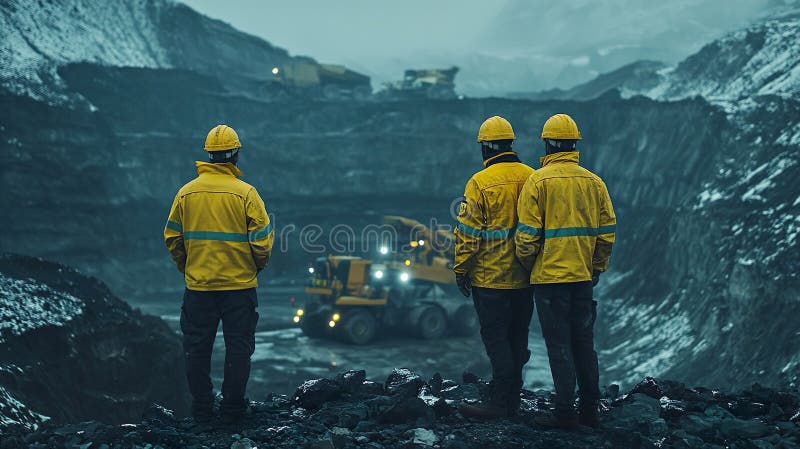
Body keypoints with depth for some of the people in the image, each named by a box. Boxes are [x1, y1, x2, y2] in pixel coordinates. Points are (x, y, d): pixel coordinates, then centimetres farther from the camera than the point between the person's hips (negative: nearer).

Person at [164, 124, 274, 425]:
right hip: (239, 285, -2)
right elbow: (262, 241, -10)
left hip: (198, 286, 2)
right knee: (238, 346, 8)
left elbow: (172, 237, 5)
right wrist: (258, 265, 9)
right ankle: (232, 408, 11)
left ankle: (201, 408, 17)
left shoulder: (187, 192, 0)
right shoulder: (246, 193, -9)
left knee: (197, 346, 12)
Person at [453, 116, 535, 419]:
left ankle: (500, 402, -2)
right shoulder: (532, 178, 4)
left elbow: (468, 232, -13)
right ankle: (513, 399, 21)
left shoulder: (480, 182, -12)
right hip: (525, 277, 6)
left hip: (490, 278, -6)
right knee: (517, 336, 14)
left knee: (495, 338, -1)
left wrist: (461, 270, -3)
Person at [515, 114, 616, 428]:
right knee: (584, 342, 14)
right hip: (584, 276, 5)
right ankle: (590, 410, 19)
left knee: (559, 344, 1)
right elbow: (607, 231, 8)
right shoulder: (594, 182, 6)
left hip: (550, 275, -5)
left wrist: (527, 265, 5)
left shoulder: (538, 181, -9)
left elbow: (527, 233, -11)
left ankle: (565, 412, 3)